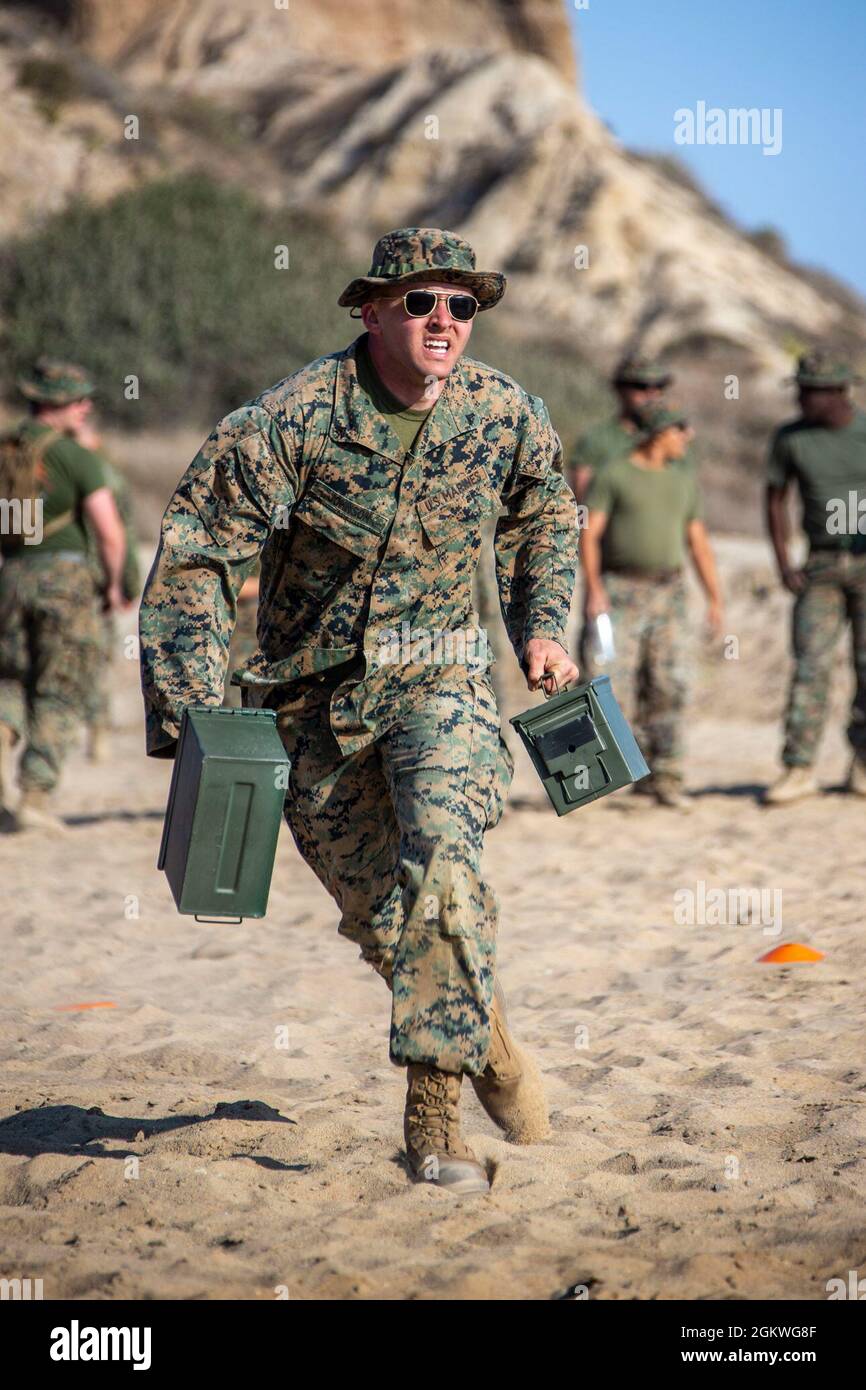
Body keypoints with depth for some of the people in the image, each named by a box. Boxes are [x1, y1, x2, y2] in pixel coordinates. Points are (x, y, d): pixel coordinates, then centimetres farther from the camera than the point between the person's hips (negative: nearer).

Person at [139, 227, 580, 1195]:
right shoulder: (294, 419, -16)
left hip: (436, 678, 0)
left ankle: (433, 1114, -20)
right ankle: (484, 1041, 37)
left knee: (438, 855, -26)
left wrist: (542, 629, 9)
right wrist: (190, 715, -18)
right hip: (315, 696, 0)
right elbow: (195, 557, -14)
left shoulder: (507, 417, -5)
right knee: (375, 909, 8)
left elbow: (545, 518, 19)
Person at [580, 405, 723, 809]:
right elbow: (589, 534, -8)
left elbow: (698, 544, 13)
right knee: (612, 683, -11)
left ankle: (665, 780, -3)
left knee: (668, 687, -5)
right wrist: (594, 590, -19)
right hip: (619, 592, -3)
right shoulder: (611, 476, -3)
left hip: (666, 594, 4)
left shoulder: (683, 481, 11)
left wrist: (715, 599, 7)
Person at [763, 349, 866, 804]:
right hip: (821, 567, 1)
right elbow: (775, 499, 6)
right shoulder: (789, 437, -2)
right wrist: (783, 564, -3)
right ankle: (799, 770, -9)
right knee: (811, 664, -8)